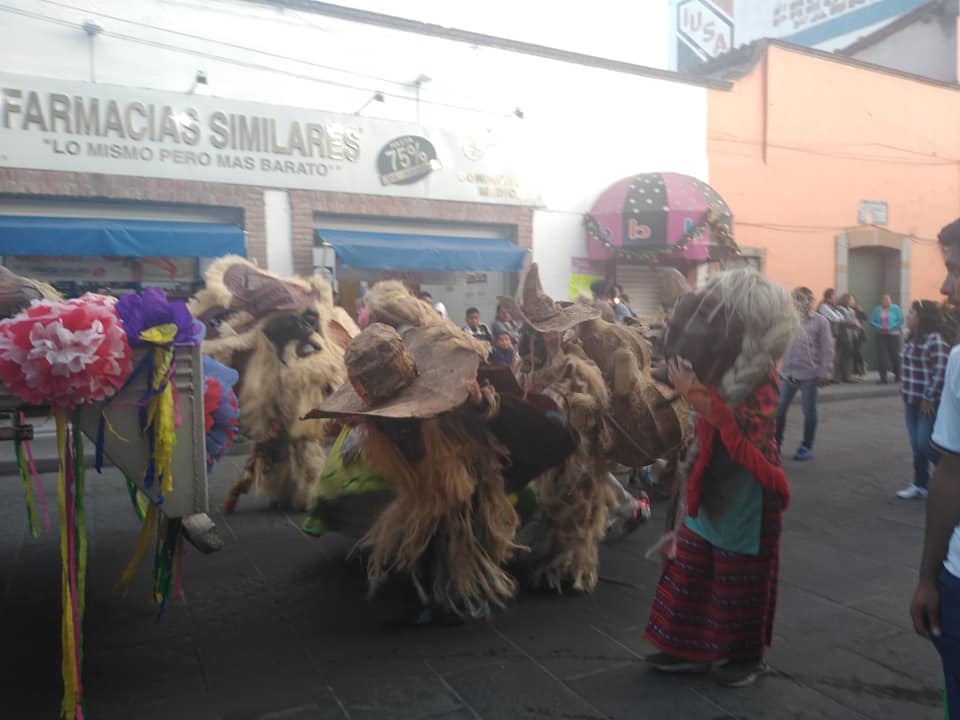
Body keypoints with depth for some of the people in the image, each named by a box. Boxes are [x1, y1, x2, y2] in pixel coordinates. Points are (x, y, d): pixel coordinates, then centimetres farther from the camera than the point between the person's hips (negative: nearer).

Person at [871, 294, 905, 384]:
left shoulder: (895, 308, -2)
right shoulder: (877, 309, 5)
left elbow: (901, 320, -7)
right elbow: (872, 321, 3)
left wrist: (890, 327, -16)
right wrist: (879, 326, -13)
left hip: (893, 335, -2)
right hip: (881, 335, 2)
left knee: (895, 355, 2)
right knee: (882, 356, -5)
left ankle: (897, 376, 22)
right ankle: (883, 378, -2)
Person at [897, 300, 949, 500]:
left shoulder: (935, 341, -18)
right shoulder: (912, 338, 9)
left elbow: (940, 373, -21)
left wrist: (929, 399, -19)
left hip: (929, 402, -8)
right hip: (912, 401, 8)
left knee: (926, 444, -5)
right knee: (916, 446, 13)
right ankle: (920, 485, 23)